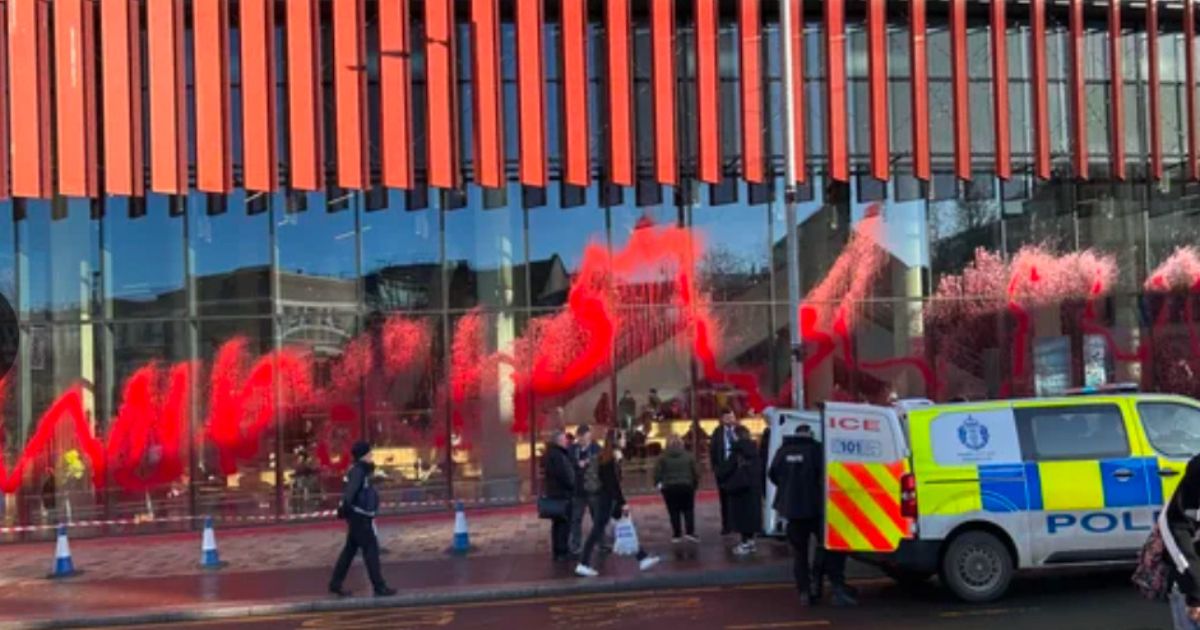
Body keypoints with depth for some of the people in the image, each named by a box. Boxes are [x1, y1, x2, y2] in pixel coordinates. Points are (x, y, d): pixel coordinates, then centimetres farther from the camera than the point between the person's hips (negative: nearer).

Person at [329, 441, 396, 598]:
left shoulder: (362, 471, 14)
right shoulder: (358, 472, -17)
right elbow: (351, 489, -31)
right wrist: (346, 506, -40)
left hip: (361, 516, 10)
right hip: (359, 516, -10)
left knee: (350, 550, 13)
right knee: (371, 549, -7)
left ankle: (335, 584, 18)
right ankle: (379, 586, -4)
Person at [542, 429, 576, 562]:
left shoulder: (551, 454, 14)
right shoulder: (557, 455, -19)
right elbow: (564, 475, -22)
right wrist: (572, 486, -11)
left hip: (553, 493, 11)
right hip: (562, 493, -11)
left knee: (557, 523, 15)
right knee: (564, 523, -6)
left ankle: (557, 551, 20)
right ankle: (562, 551, -5)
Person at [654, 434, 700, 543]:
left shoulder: (663, 457, 0)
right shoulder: (688, 456, 4)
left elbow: (657, 472, -7)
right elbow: (696, 472, 2)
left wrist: (658, 484, 4)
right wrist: (694, 485, 12)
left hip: (669, 488, -1)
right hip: (686, 486, 1)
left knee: (674, 512, 5)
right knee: (688, 510, 10)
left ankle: (677, 535, 6)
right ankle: (690, 532, -1)